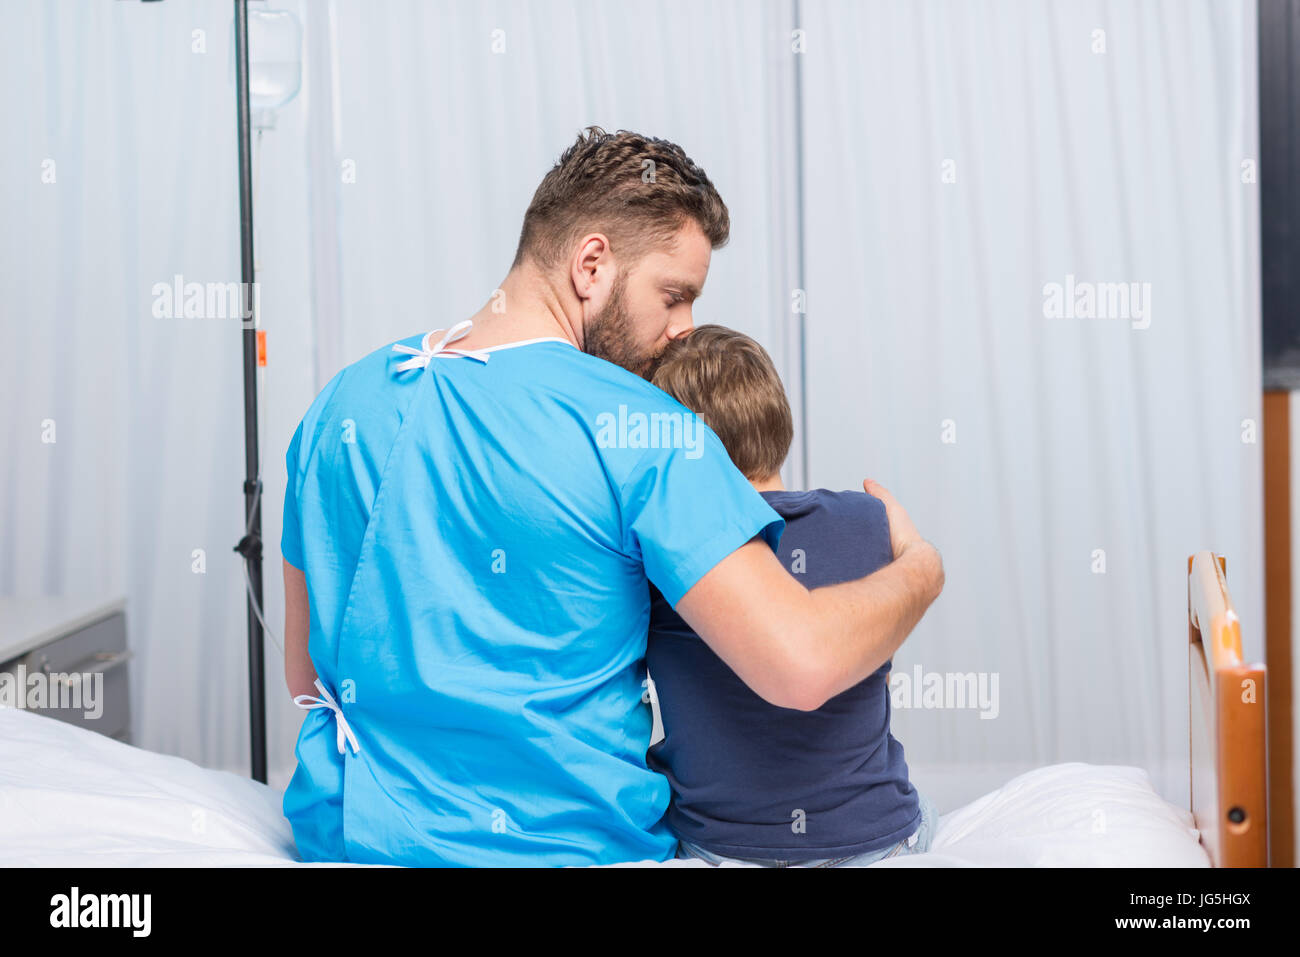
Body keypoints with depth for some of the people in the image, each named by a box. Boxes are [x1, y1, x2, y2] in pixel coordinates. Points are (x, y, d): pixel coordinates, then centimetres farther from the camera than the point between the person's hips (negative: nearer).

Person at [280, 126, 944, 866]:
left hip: (347, 837, 6)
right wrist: (921, 569, -3)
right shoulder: (638, 431, -16)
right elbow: (801, 665, -22)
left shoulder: (340, 408, 2)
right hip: (563, 847, -6)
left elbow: (304, 674, 10)